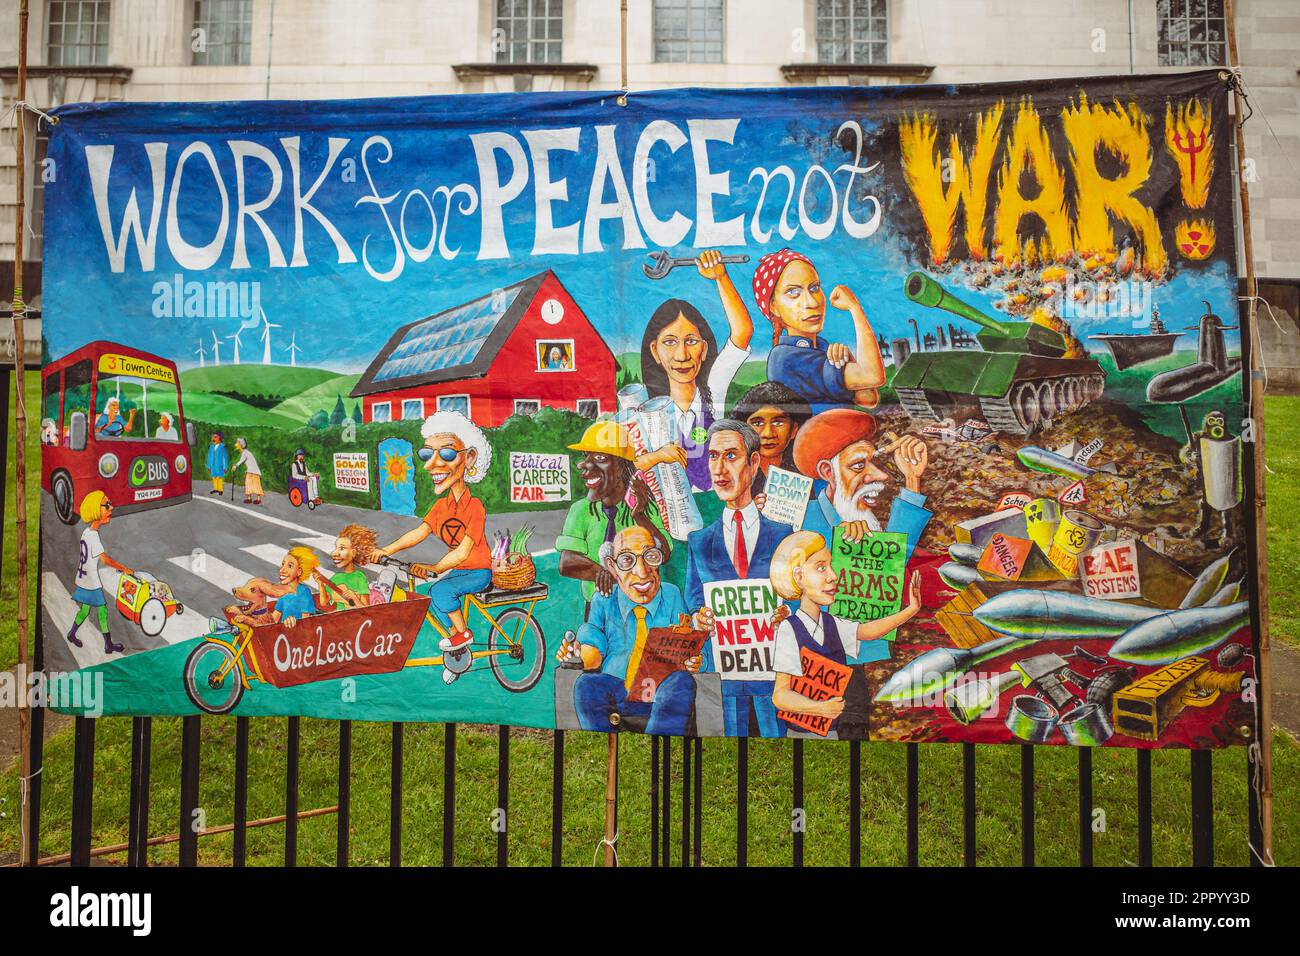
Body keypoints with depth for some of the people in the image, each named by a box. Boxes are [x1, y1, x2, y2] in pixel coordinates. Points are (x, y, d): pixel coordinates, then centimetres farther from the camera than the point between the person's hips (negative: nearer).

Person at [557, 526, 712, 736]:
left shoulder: (672, 596, 8)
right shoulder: (604, 601, 8)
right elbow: (594, 653, 6)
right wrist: (579, 654, -18)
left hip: (663, 695, 0)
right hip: (616, 693, 0)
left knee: (681, 681, -32)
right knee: (586, 684, -31)